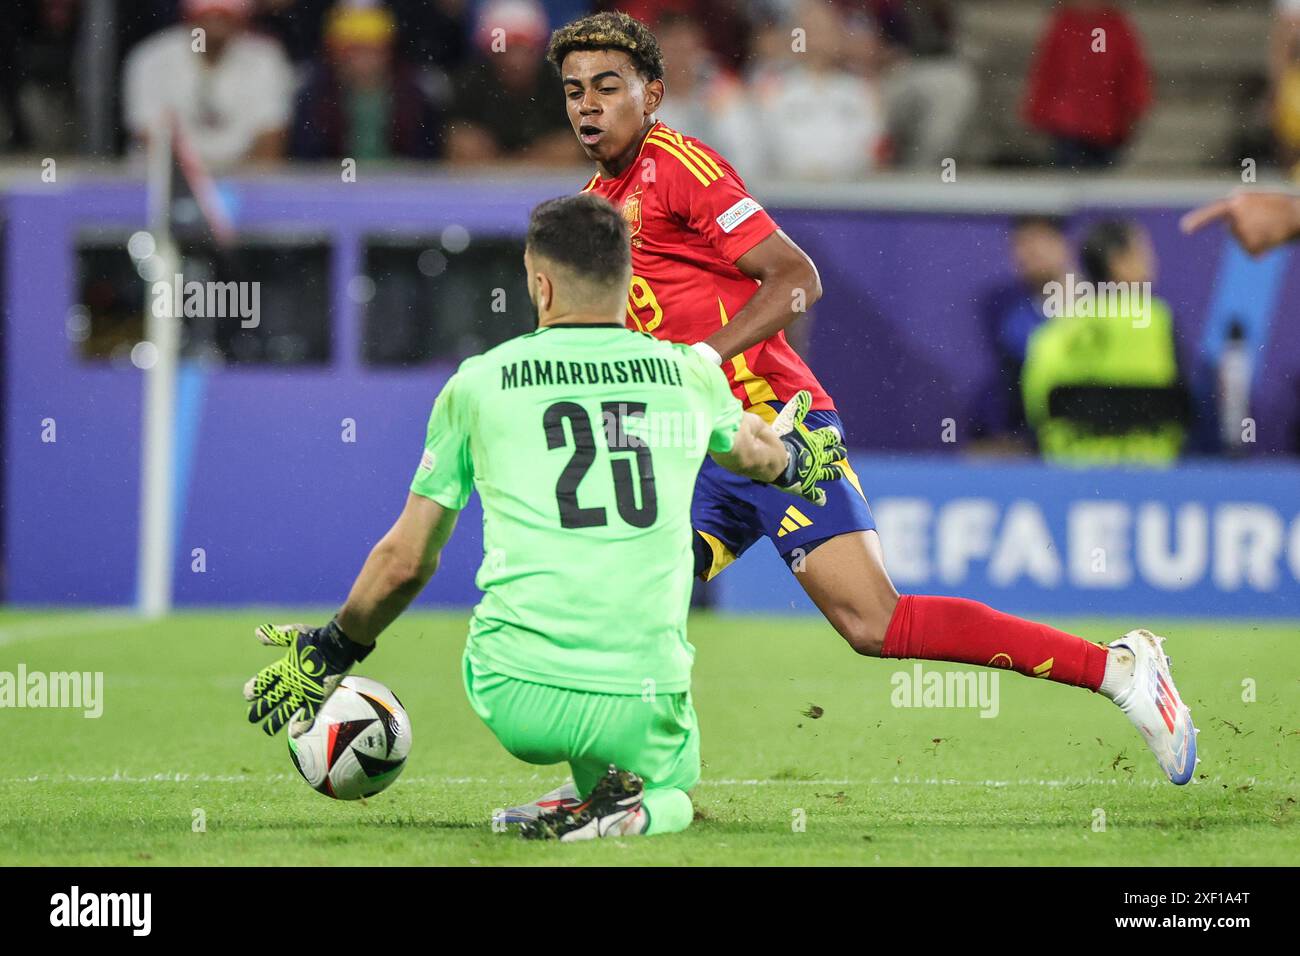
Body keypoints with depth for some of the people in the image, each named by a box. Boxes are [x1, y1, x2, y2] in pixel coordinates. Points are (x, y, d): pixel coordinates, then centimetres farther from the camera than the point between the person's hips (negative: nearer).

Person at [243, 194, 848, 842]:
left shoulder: (477, 384, 4)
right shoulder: (690, 375, 9)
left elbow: (406, 562, 12)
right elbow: (750, 453, 35)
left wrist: (334, 649, 30)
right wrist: (794, 459, 60)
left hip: (516, 696, 0)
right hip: (641, 703, 0)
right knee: (670, 794, 32)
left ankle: (598, 794, 12)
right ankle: (632, 807, -3)